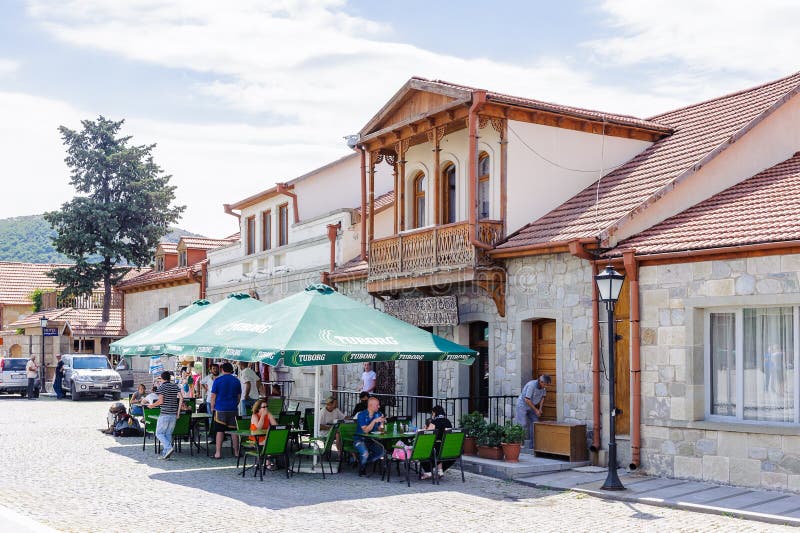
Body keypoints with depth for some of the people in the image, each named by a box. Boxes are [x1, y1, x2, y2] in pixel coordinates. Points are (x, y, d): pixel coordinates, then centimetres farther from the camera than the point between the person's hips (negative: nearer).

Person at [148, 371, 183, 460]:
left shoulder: (161, 387, -5)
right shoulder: (175, 386, 10)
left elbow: (160, 401, -14)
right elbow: (181, 398, -1)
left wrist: (152, 405, 4)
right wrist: (178, 411, 4)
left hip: (164, 414, -5)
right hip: (174, 414, 5)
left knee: (159, 433, 4)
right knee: (168, 434, 11)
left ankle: (169, 447, -17)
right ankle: (166, 454, 7)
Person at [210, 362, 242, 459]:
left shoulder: (218, 380, -5)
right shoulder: (236, 381, 5)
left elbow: (213, 396, -3)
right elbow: (239, 396, 12)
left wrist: (212, 408, 8)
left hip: (220, 410, -3)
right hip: (233, 409, 3)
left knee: (219, 431, 1)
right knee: (234, 431, 8)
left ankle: (218, 453, -1)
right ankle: (236, 452, 12)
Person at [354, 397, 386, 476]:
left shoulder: (378, 414, 2)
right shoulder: (361, 415, -13)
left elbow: (379, 430, 5)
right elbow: (365, 430, -22)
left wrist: (382, 422, -15)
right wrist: (374, 421, -30)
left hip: (370, 440, 5)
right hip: (359, 439, -5)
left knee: (381, 450, -23)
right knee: (365, 453, -34)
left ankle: (365, 461, 0)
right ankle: (361, 469, -2)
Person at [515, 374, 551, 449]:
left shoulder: (543, 387, -8)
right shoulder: (531, 385, -31)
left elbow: (542, 397, 11)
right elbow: (527, 400, -29)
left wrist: (540, 408, 1)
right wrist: (536, 410, -21)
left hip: (532, 406, 7)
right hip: (523, 405, -7)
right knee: (523, 425, -11)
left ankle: (532, 445, 1)